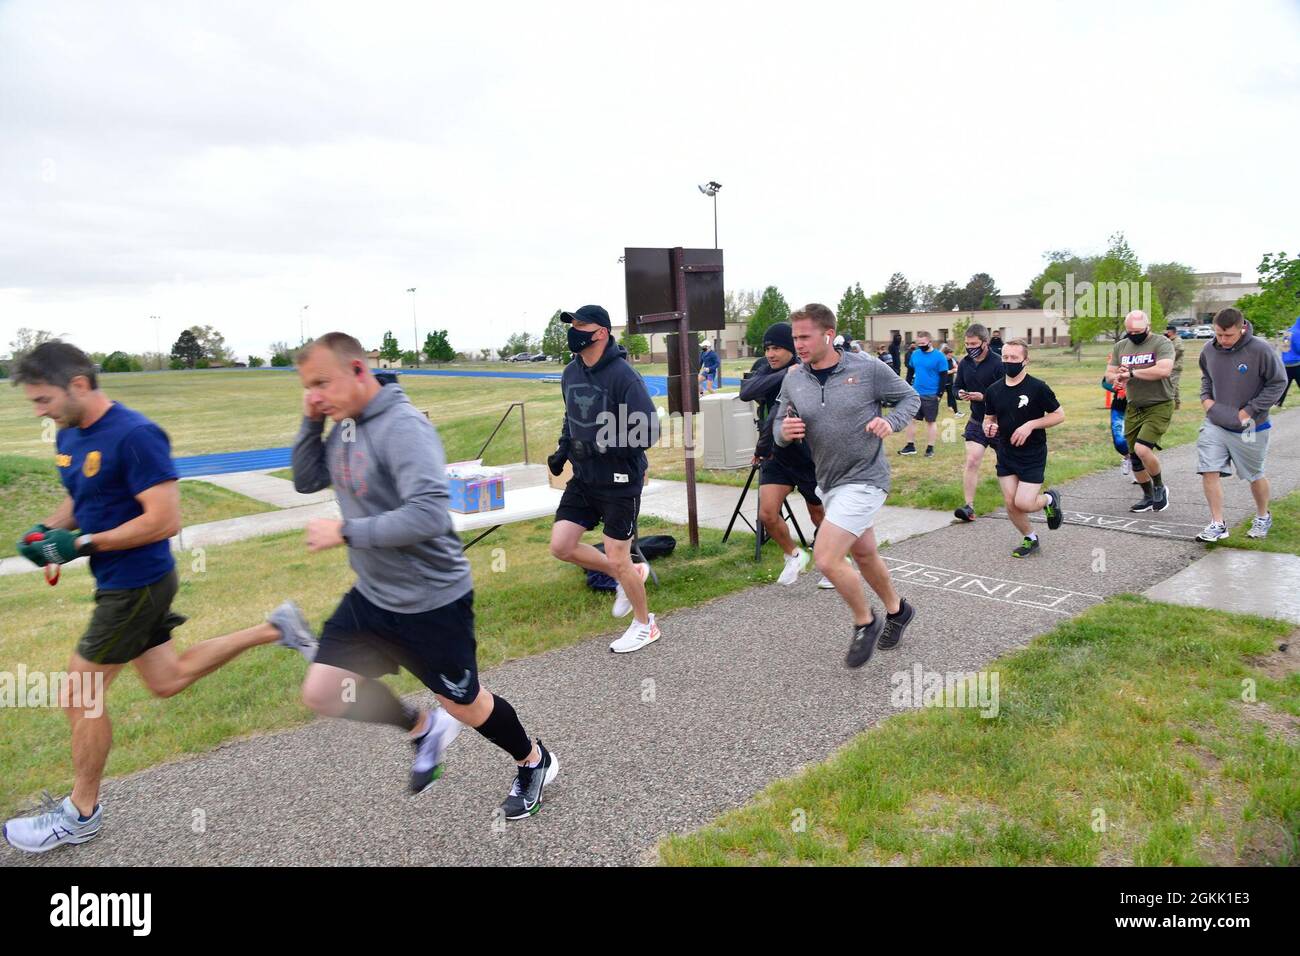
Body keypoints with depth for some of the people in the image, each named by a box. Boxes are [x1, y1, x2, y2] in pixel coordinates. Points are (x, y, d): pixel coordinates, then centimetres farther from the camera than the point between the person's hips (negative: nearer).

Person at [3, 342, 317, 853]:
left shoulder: (134, 436, -23)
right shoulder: (68, 436, 5)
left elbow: (165, 520, -25)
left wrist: (83, 543, -23)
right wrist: (46, 529, 0)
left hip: (138, 584, -9)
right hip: (124, 583, 9)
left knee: (80, 696, 4)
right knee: (167, 681, 19)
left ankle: (81, 814, 25)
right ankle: (274, 629, 24)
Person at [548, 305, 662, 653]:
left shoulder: (623, 376, -19)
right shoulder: (571, 372, 5)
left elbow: (648, 432, -22)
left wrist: (596, 445, -24)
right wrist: (563, 448, 5)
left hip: (619, 480, -7)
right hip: (583, 478, 8)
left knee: (617, 560, 0)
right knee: (561, 546, 4)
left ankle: (645, 624, 25)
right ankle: (631, 573, 25)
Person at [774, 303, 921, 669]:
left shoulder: (868, 369, -13)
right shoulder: (793, 379, -3)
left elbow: (911, 396, 2)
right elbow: (779, 428, 4)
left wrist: (891, 422, -18)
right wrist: (784, 432, -19)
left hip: (865, 480, -6)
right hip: (828, 482, 6)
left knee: (826, 558, -16)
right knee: (864, 554, 21)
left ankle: (865, 623, 9)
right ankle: (897, 610, 47)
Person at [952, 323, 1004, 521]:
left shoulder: (998, 363, -17)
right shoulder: (964, 364, 3)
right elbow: (958, 387, 14)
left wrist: (984, 397, -28)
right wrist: (960, 394, -9)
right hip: (977, 421, 4)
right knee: (971, 461, -8)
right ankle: (969, 506, -9)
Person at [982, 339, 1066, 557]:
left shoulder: (1037, 387, -12)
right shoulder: (994, 390, 1)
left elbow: (1059, 415, -5)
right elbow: (989, 418, 14)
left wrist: (1031, 425, -18)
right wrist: (988, 427, -9)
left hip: (1033, 455, -4)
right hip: (1006, 454, 5)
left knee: (1023, 503, -12)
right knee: (1010, 504, 3)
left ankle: (1049, 499, 23)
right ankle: (1030, 539, 28)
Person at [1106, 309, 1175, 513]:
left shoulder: (1161, 343, -10)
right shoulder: (1120, 346, 8)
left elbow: (1164, 370, -26)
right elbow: (1109, 373, 8)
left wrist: (1132, 373, -21)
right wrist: (1117, 378, -16)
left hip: (1159, 406, -6)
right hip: (1134, 408, 6)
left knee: (1142, 449, -22)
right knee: (1134, 457, 10)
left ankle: (1160, 487, 4)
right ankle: (1148, 497, 30)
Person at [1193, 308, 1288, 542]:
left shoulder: (1260, 350, -17)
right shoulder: (1209, 351, -3)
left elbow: (1278, 382, -9)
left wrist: (1249, 411, -13)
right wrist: (1205, 397, 1)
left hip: (1249, 428, -3)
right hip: (1214, 425, 3)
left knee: (1254, 475, 14)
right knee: (1209, 472, -7)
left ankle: (1263, 517, 38)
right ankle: (1217, 524, 3)